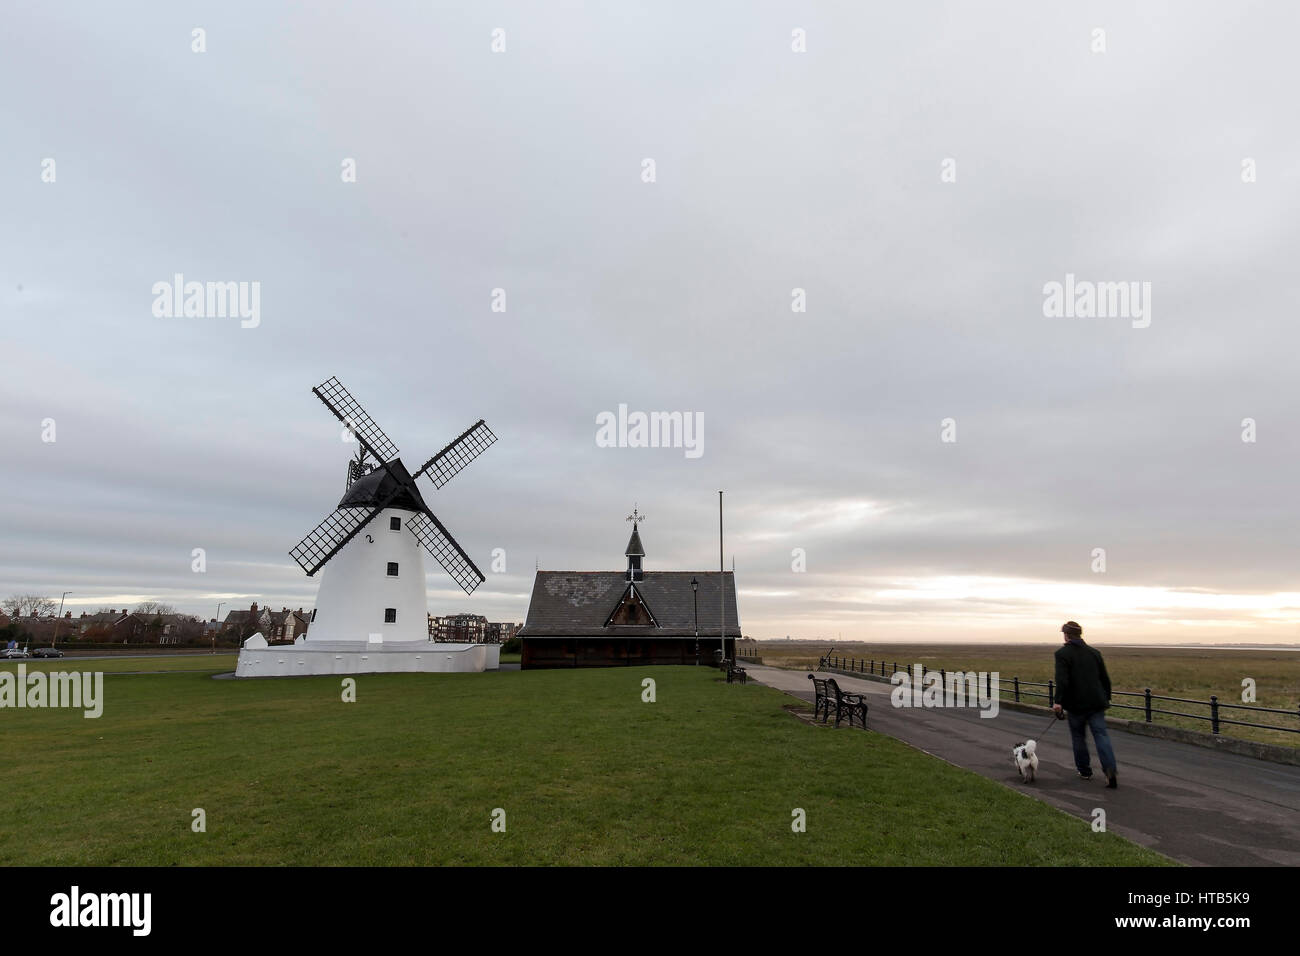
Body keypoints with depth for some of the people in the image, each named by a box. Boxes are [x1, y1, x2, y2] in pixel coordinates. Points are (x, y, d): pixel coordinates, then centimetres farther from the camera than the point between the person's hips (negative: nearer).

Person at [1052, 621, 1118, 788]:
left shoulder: (1062, 653, -8)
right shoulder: (1094, 652, 9)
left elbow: (1062, 680, -19)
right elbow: (1105, 679, 15)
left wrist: (1058, 701, -18)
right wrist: (1106, 698, 27)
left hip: (1075, 705, -4)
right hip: (1096, 703, 4)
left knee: (1078, 737, 12)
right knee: (1101, 735, 0)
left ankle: (1085, 771, 21)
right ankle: (1111, 770, -16)